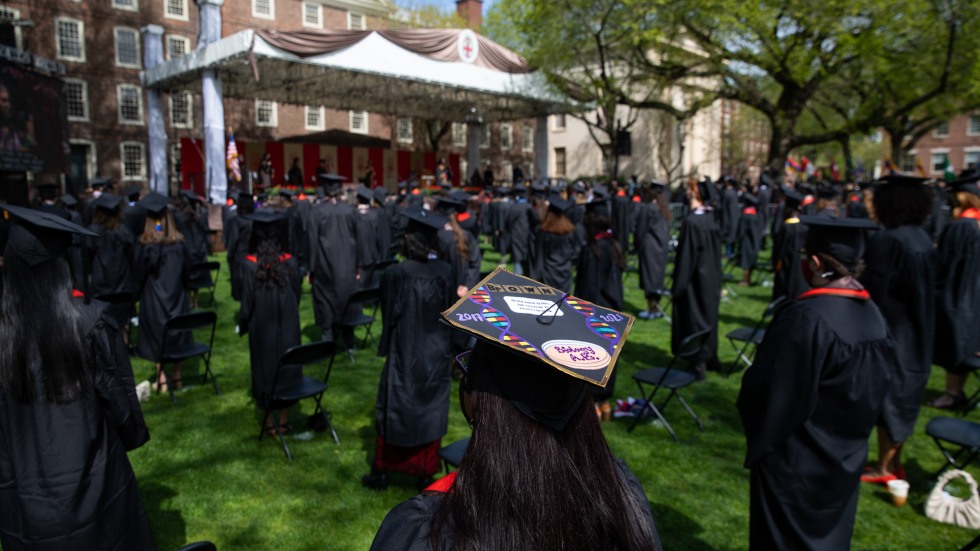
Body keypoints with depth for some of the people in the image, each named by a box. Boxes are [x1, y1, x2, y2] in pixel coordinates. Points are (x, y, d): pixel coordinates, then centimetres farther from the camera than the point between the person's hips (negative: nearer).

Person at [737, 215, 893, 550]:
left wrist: (758, 441, -5)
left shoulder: (804, 318, -29)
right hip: (848, 457, 7)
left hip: (797, 462, -7)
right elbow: (876, 389, 7)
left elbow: (771, 392, -23)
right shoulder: (873, 315, -5)